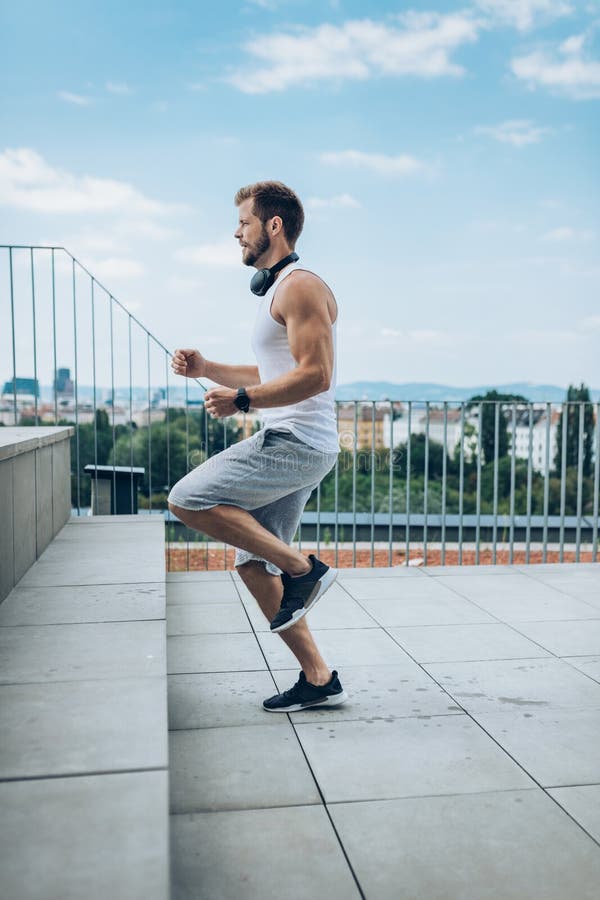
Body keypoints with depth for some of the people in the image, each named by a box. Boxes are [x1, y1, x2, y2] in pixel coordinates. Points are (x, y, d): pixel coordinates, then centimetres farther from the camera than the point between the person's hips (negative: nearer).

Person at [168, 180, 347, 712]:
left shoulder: (300, 286, -10)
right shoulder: (276, 290, 22)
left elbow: (315, 375, -21)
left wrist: (241, 400, -21)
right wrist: (207, 369, 19)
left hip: (297, 442, -10)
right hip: (289, 445, 10)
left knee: (189, 499, -16)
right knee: (253, 563, 9)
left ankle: (304, 568, -8)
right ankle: (319, 679, 15)